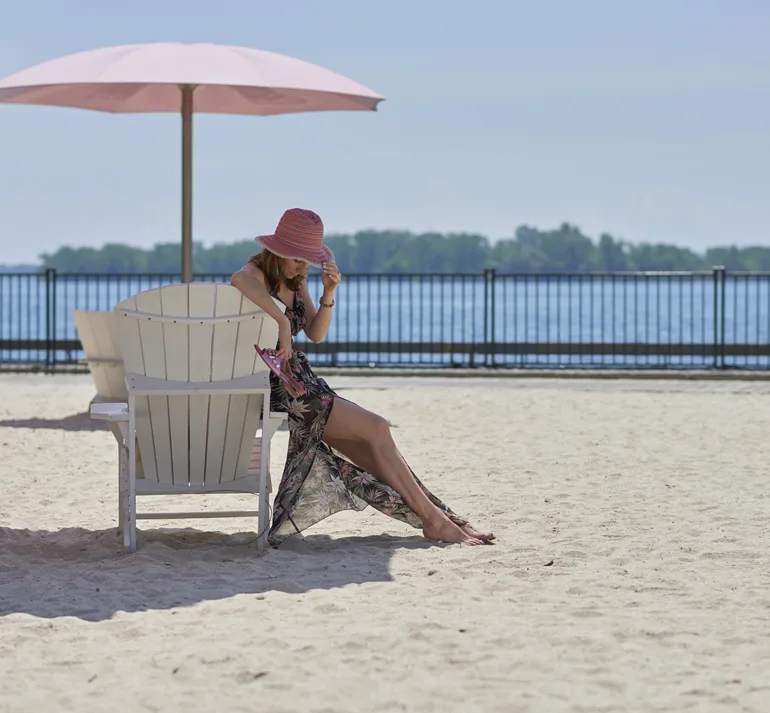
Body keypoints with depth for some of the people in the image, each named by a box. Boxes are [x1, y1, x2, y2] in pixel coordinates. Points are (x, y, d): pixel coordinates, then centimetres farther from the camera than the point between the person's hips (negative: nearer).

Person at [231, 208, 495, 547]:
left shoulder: (296, 282, 15)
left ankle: (437, 517, -3)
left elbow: (315, 334, 10)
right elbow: (238, 279, -39)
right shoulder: (257, 274, -12)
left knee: (369, 440, -4)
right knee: (376, 429, -14)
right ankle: (434, 519, -11)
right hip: (272, 386, -9)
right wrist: (282, 320, -42)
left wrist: (328, 295, -7)